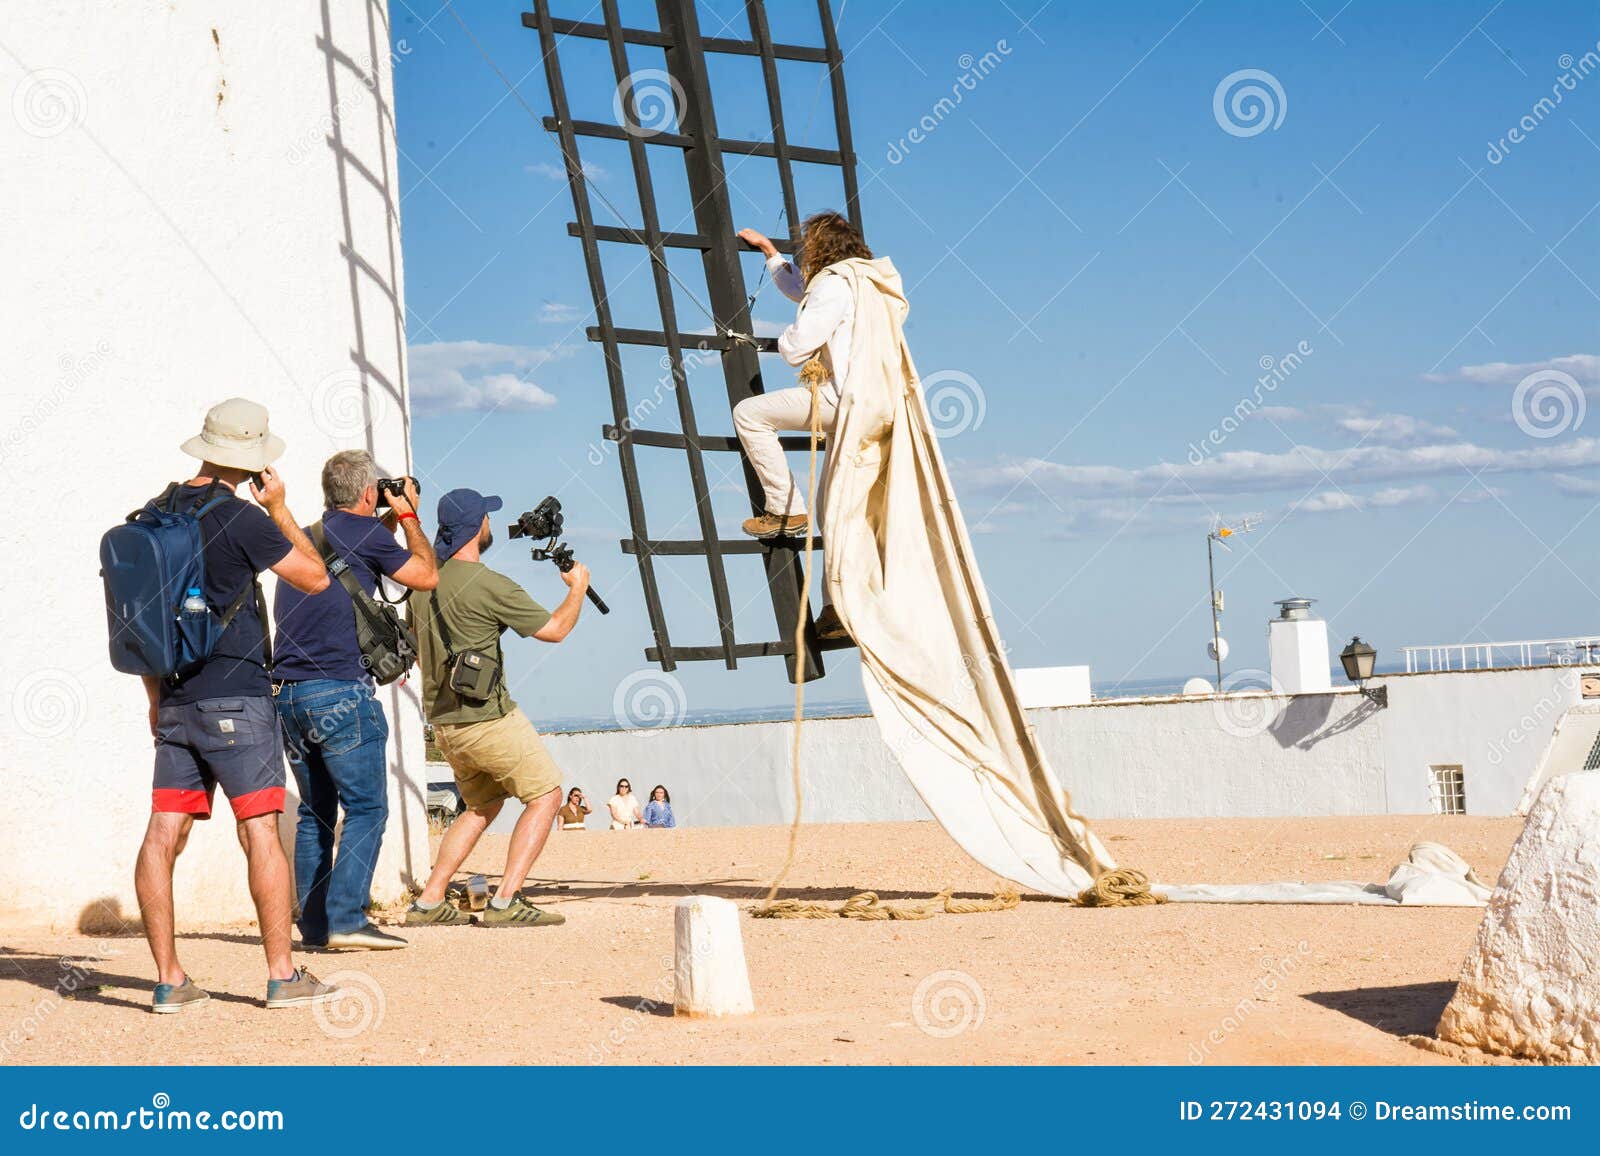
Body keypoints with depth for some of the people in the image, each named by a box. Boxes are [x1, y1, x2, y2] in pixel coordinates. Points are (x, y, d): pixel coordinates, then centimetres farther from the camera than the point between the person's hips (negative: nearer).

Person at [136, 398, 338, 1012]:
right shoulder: (240, 518, -11)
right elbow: (315, 577, -3)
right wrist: (281, 510, 6)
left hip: (176, 702, 7)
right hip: (235, 697, -7)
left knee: (164, 834, 3)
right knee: (261, 832, -2)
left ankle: (169, 980, 5)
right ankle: (283, 975, 1)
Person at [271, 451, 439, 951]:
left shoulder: (303, 537, 17)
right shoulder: (364, 532, -4)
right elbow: (427, 575, 7)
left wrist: (391, 519, 36)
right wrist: (409, 517, 19)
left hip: (286, 694, 7)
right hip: (340, 693, -7)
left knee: (315, 811, 13)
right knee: (366, 808, -4)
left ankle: (313, 923, 11)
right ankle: (346, 920, -12)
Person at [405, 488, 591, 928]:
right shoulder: (489, 584, -16)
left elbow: (419, 651, 19)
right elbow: (554, 629, -8)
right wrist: (578, 587, 8)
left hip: (442, 722, 8)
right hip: (487, 718, -8)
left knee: (482, 806, 22)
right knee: (546, 795, 3)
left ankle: (428, 902, 15)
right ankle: (505, 902, -7)